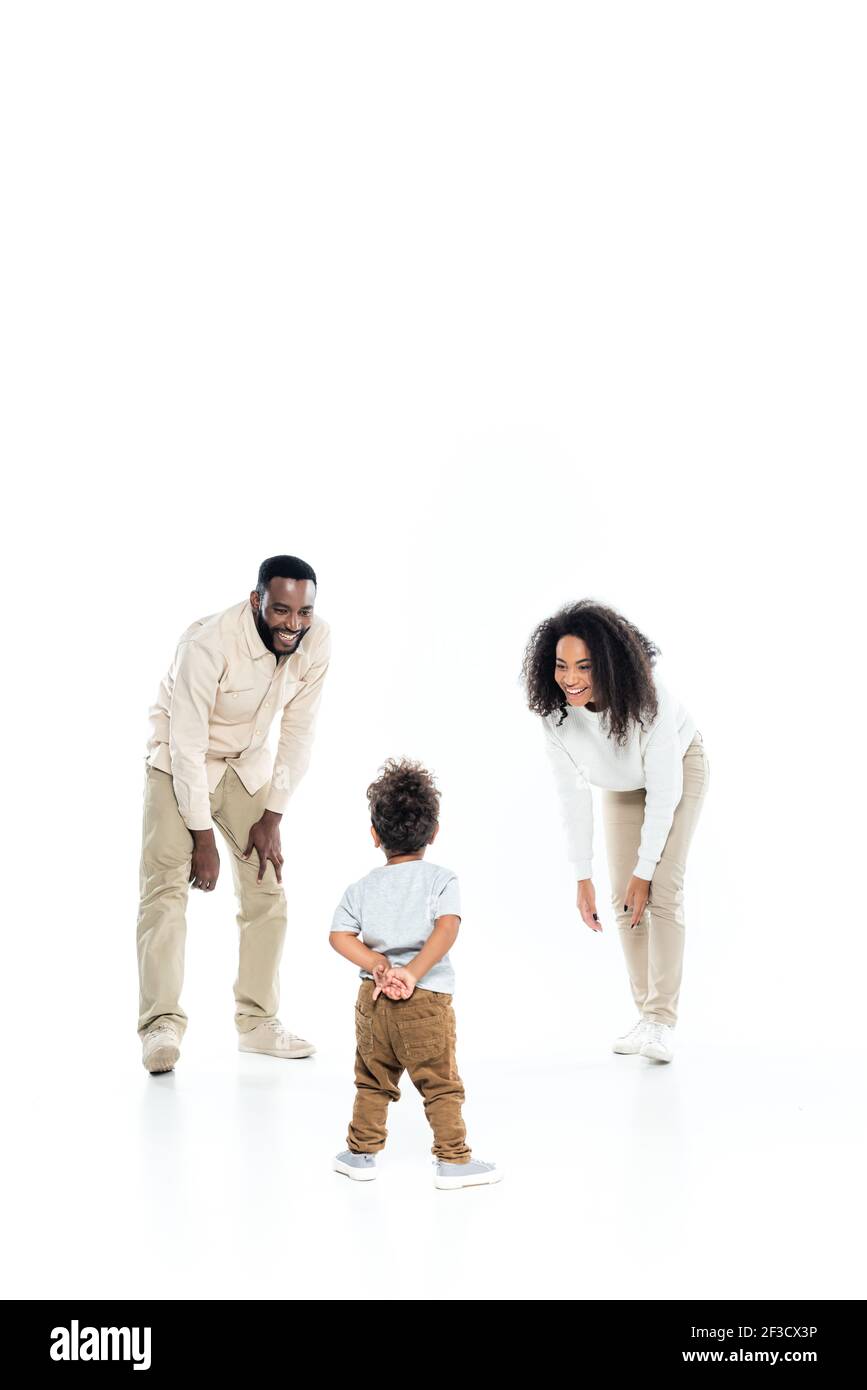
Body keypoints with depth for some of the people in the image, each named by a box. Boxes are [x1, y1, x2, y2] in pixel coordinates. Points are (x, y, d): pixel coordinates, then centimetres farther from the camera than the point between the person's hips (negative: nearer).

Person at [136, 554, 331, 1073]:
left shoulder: (317, 640, -18)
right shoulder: (209, 642, -33)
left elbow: (299, 732, -8)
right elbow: (187, 744, -28)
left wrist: (273, 817, -9)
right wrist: (203, 838, -24)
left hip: (249, 763, 5)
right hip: (181, 762, -5)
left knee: (268, 888, 3)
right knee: (166, 886, -16)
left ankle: (258, 1021, 13)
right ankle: (162, 1025, -14)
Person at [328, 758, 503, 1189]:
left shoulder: (362, 888, 7)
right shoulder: (441, 879, -3)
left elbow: (340, 936, -2)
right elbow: (447, 929, -18)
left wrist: (378, 966, -7)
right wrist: (412, 973, -19)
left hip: (373, 997, 4)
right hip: (426, 1000, -4)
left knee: (373, 1081, 19)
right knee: (441, 1084, 7)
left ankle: (361, 1153, 28)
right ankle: (453, 1160, 11)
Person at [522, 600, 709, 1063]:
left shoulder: (647, 703, -40)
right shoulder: (554, 711, -28)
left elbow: (663, 793, -32)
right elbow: (572, 793, -19)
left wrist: (644, 872, -26)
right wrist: (582, 877, -17)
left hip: (679, 767, -4)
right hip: (621, 785, 4)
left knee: (662, 894, -14)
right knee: (623, 898, 1)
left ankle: (662, 1023, -12)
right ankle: (646, 1015, 11)